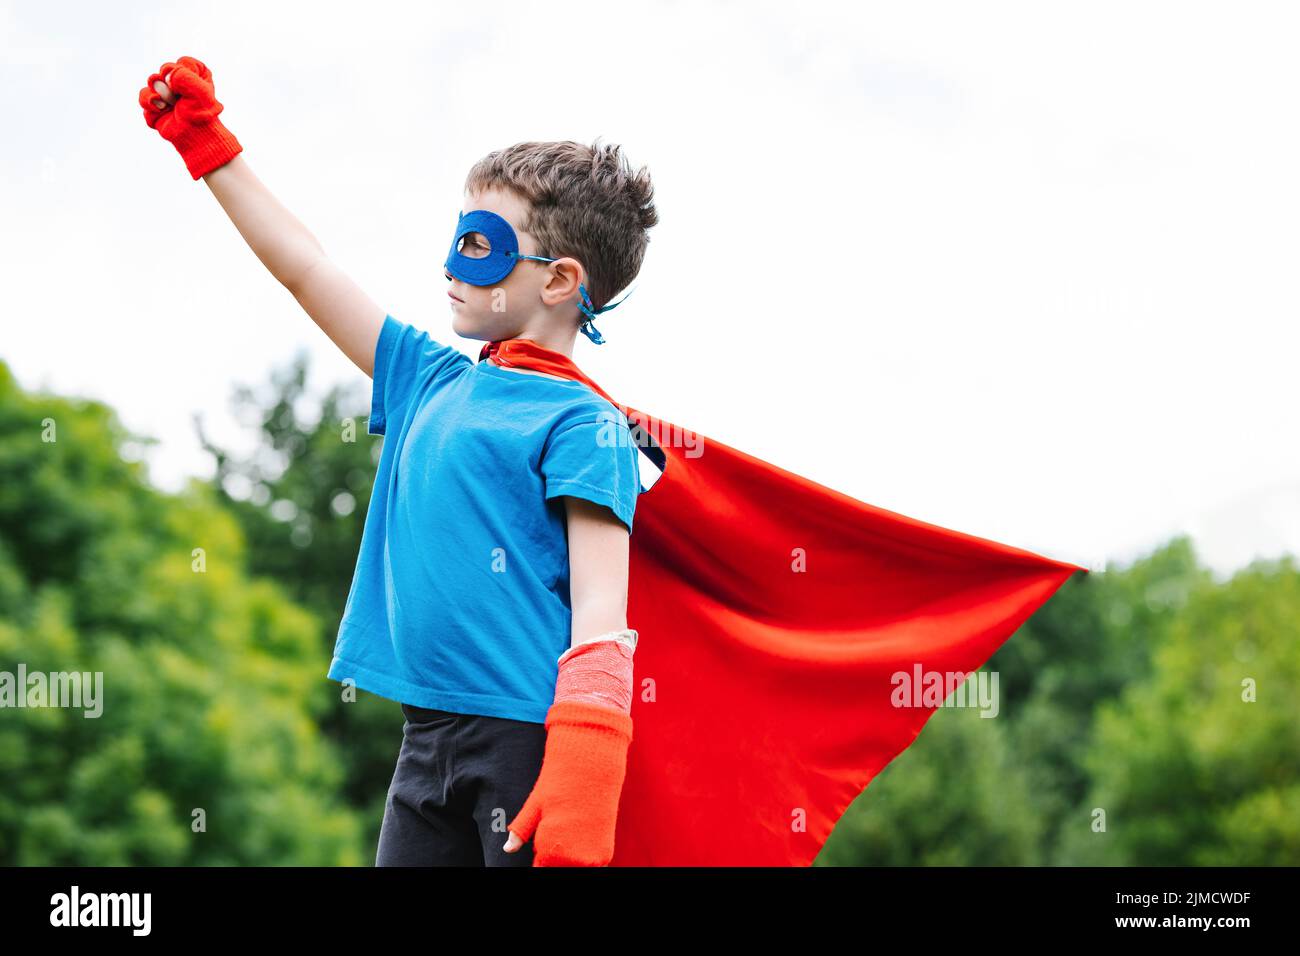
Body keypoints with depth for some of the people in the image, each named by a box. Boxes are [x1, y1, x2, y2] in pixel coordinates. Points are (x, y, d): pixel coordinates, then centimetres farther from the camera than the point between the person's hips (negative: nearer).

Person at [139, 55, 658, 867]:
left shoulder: (582, 424, -5)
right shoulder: (431, 382, 16)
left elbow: (600, 609, -13)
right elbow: (306, 268, 23)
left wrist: (582, 780, -23)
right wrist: (207, 144, 26)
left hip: (530, 738, -7)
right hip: (429, 737, 7)